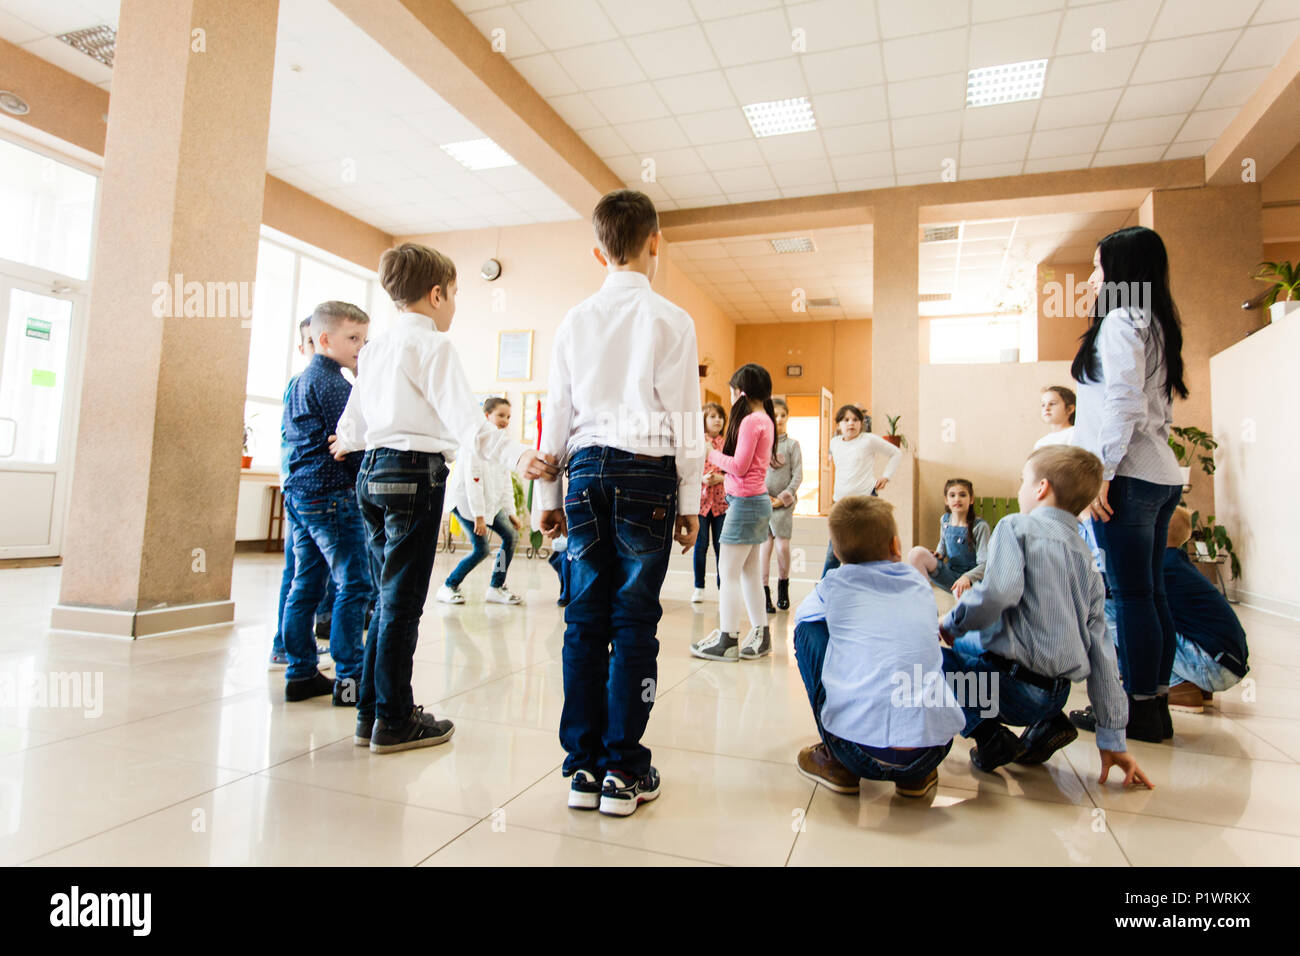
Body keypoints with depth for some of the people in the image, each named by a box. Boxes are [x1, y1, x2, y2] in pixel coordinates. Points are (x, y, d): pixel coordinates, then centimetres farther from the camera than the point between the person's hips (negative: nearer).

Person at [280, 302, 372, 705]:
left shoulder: (301, 379, 19)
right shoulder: (332, 383, -12)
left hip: (299, 491, 10)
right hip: (331, 494, -10)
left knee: (306, 584, 11)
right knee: (353, 584, -7)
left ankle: (301, 673, 18)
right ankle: (349, 678, -4)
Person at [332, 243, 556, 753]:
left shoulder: (375, 347, 15)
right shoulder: (433, 345, -8)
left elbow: (354, 419, 23)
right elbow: (464, 418, -21)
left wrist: (348, 443, 44)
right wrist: (517, 456, -31)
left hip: (373, 470, 8)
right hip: (416, 472, -8)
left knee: (390, 597, 15)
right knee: (403, 599, -1)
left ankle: (371, 713, 23)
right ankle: (394, 721, 9)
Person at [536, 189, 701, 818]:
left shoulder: (575, 321, 12)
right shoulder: (670, 320, 1)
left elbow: (556, 413, 13)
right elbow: (684, 416, -1)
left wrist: (550, 494, 18)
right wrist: (690, 501, 4)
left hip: (587, 470, 4)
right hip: (646, 472, -3)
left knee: (585, 617, 6)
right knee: (635, 619, 1)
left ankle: (582, 767, 14)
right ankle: (622, 771, 8)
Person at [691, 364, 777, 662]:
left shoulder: (751, 420, -14)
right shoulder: (765, 419, 14)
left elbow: (739, 467, -17)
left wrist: (711, 453, -6)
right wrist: (717, 454, 7)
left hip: (745, 502, -10)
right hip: (756, 501, 10)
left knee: (729, 571, -5)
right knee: (748, 571, 15)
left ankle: (727, 640, 0)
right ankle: (760, 636, 21)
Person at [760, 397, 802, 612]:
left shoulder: (792, 444, 3)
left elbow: (797, 475, 0)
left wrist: (783, 498, -8)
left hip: (784, 503, 0)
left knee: (782, 546, -3)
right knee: (765, 545, -1)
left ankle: (783, 587, 21)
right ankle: (764, 594, 5)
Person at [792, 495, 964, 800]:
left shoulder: (836, 582, 6)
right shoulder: (919, 583, 14)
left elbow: (802, 613, 26)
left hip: (859, 753, -3)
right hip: (932, 750, 4)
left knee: (808, 631, 13)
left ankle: (837, 763, 16)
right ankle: (918, 776, 20)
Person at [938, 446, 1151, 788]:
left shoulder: (1016, 526, -6)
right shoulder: (1087, 559, 13)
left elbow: (999, 590, -26)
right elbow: (1100, 650, 11)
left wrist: (953, 622, -6)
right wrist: (1112, 737, 14)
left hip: (1016, 685, -8)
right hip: (1056, 692, 8)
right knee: (965, 646, 29)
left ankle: (989, 735, -8)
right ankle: (1046, 725, 14)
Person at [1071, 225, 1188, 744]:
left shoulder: (1121, 321, -7)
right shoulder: (1155, 324, 21)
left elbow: (1124, 406, -17)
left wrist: (1102, 474, -16)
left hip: (1130, 478, -9)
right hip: (1161, 476, 10)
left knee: (1131, 594, -5)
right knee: (1150, 593, 11)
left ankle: (1140, 708, 1)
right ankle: (1155, 702, 17)